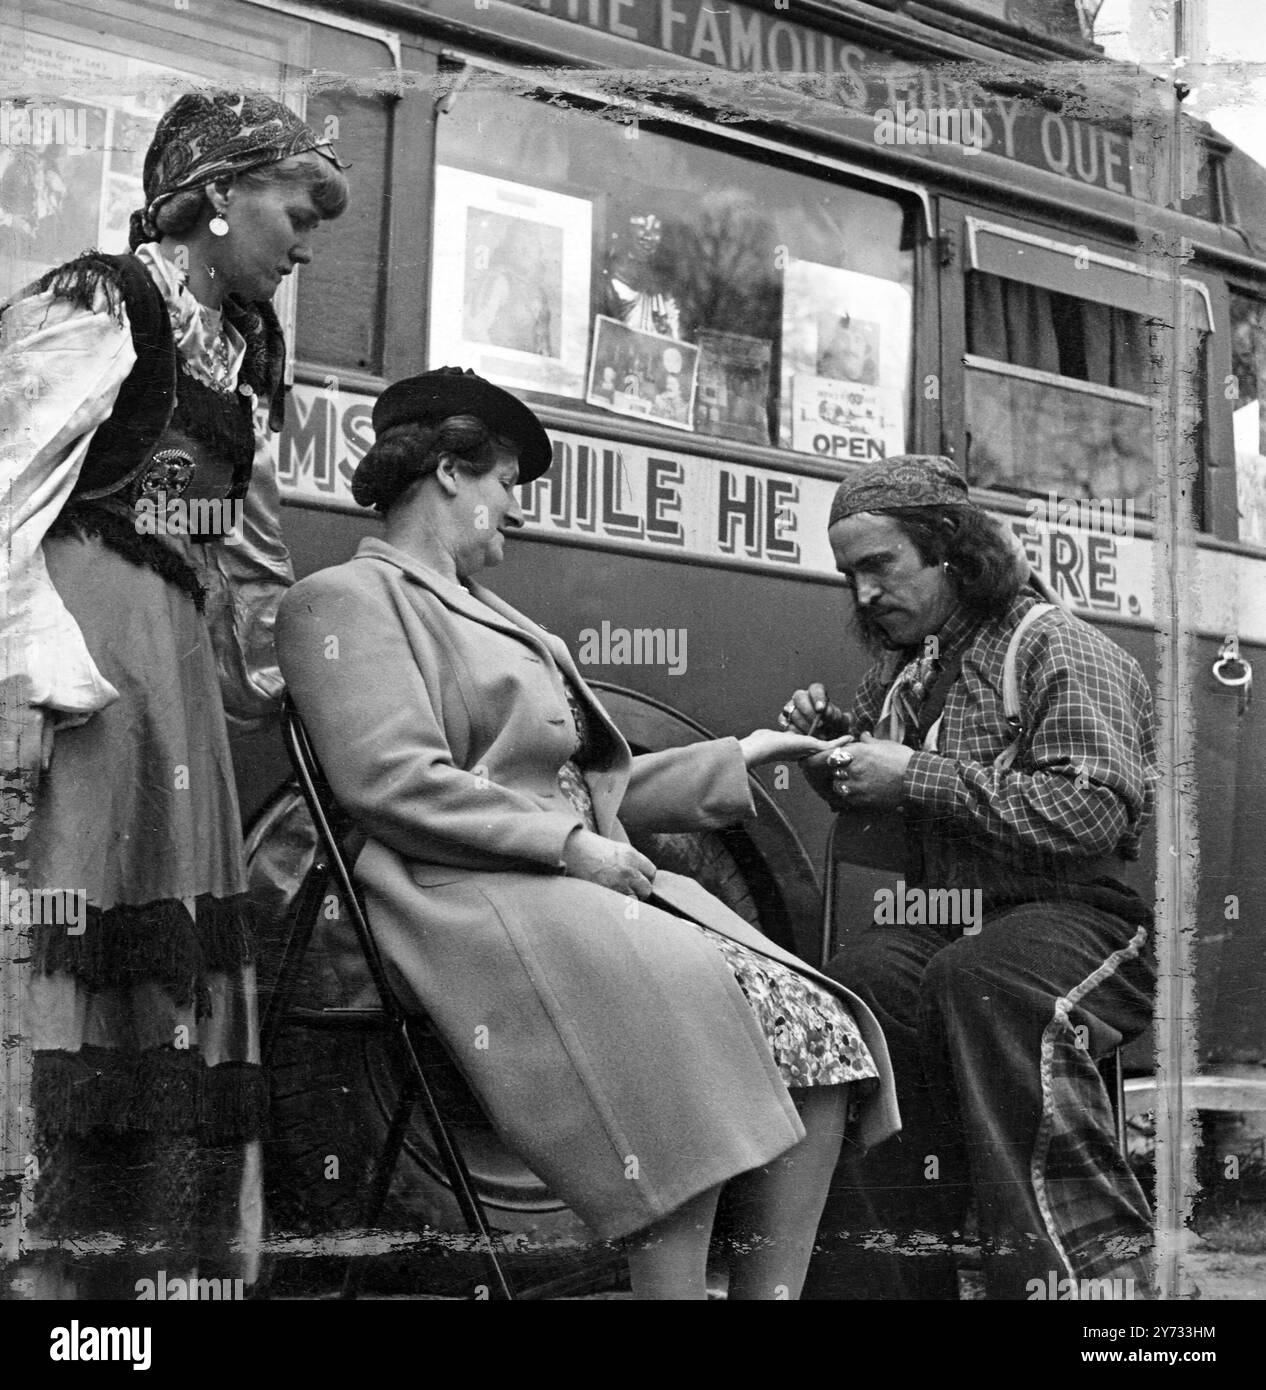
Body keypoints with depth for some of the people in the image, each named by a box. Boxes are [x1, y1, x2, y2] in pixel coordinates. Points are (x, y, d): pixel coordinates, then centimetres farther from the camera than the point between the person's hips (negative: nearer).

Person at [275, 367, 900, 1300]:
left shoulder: (479, 612, 31)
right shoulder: (347, 600, 4)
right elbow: (391, 784, -12)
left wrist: (736, 759, 23)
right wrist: (569, 844, -14)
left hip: (577, 877, 8)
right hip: (473, 894, -8)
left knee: (818, 1036, -12)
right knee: (692, 1003, -33)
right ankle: (675, 1286, -28)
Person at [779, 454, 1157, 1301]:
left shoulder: (1060, 652, -4)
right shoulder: (900, 671, 20)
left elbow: (1093, 814, -18)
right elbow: (870, 803, 33)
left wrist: (918, 775, -18)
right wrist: (829, 745, 9)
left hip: (1080, 914, -5)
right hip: (944, 916, 6)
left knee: (983, 984, -38)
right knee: (854, 990, -27)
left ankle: (1095, 1264, -32)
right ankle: (886, 1278, -21)